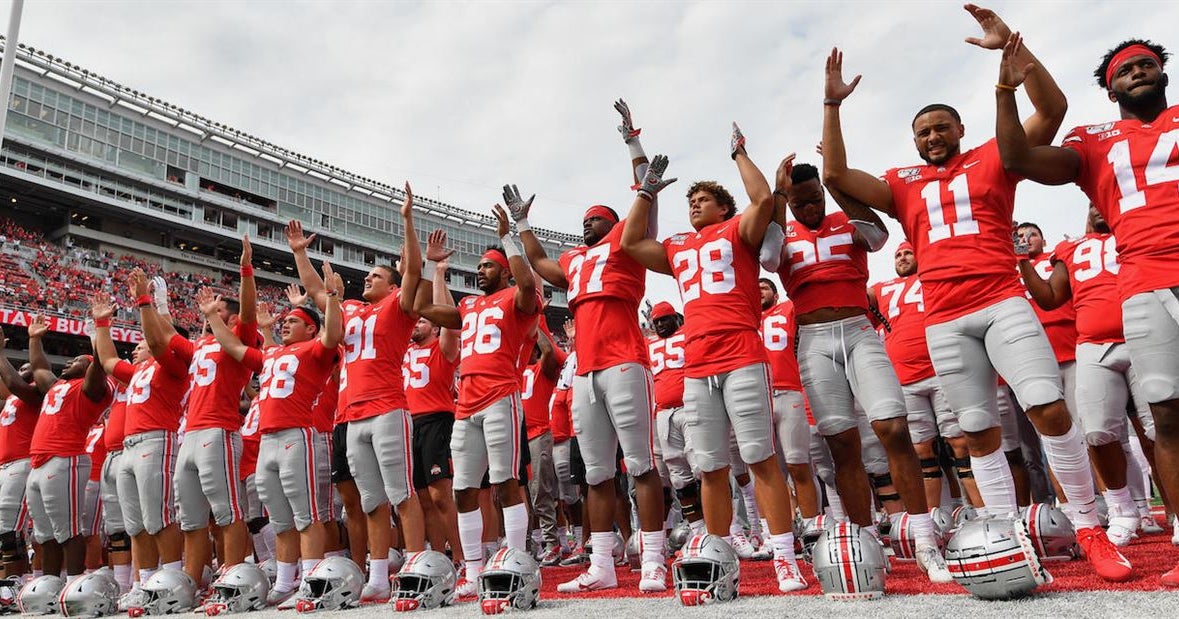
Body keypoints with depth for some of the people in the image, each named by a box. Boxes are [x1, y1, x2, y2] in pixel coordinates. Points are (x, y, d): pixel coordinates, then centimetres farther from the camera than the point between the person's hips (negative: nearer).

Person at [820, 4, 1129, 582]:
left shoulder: (992, 159, 11)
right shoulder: (903, 184, 15)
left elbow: (1052, 109, -1)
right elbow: (835, 175, 7)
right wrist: (833, 104, 4)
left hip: (1003, 303, -2)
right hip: (944, 323, 2)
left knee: (1050, 408, -12)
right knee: (979, 432, 4)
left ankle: (1090, 529, 3)